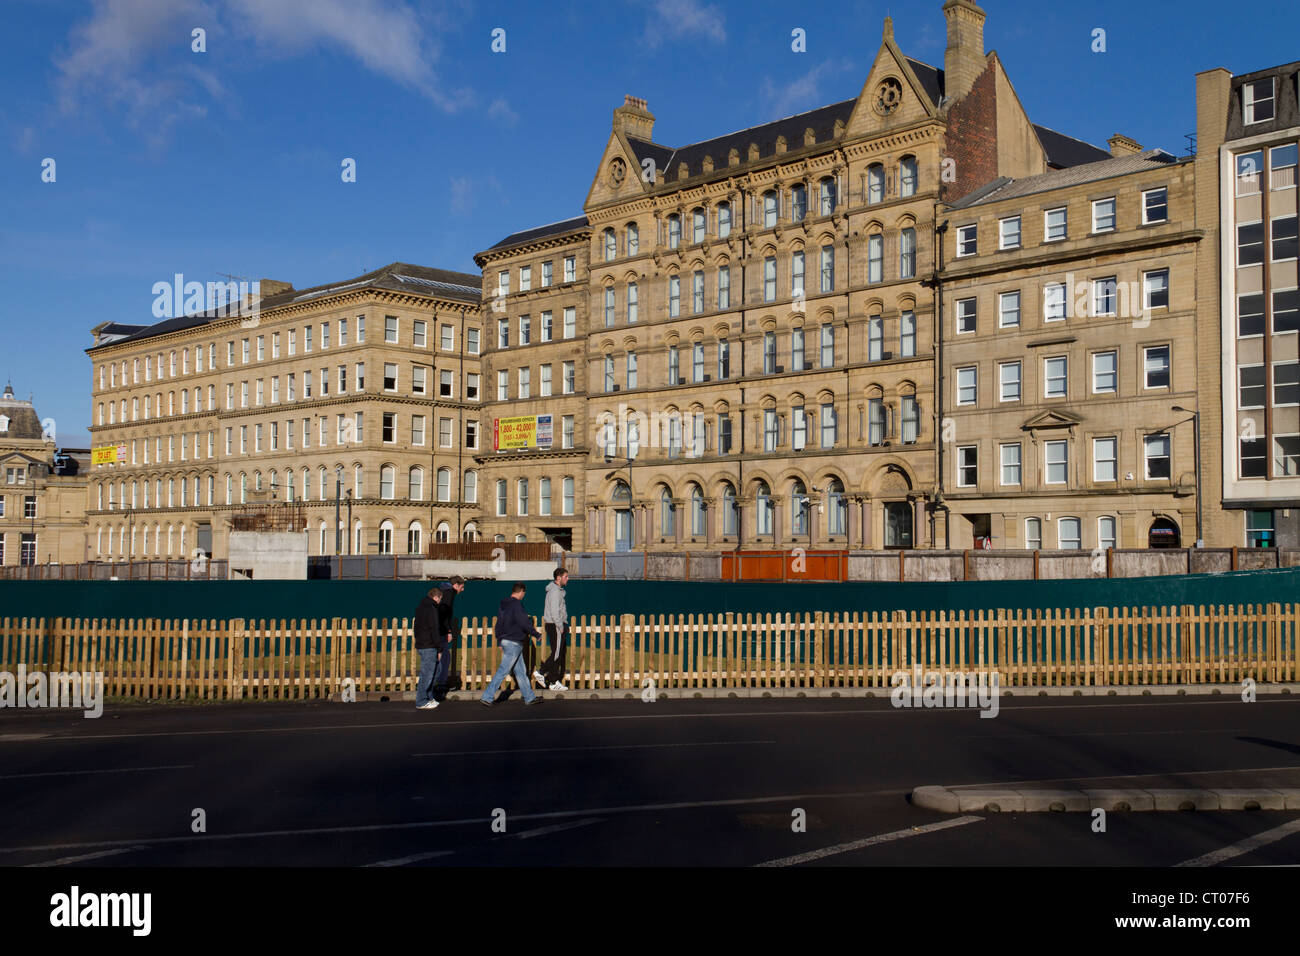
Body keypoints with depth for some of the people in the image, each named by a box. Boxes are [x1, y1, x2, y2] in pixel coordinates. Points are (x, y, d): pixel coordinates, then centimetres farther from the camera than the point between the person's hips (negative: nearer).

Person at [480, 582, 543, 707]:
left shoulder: (503, 605, 11)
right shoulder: (516, 605, -16)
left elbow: (499, 624, 15)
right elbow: (524, 623, -19)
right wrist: (537, 634, -5)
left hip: (504, 640, 9)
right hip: (513, 643, -9)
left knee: (521, 671, 14)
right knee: (503, 671, -6)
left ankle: (529, 697, 20)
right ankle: (487, 697, -4)